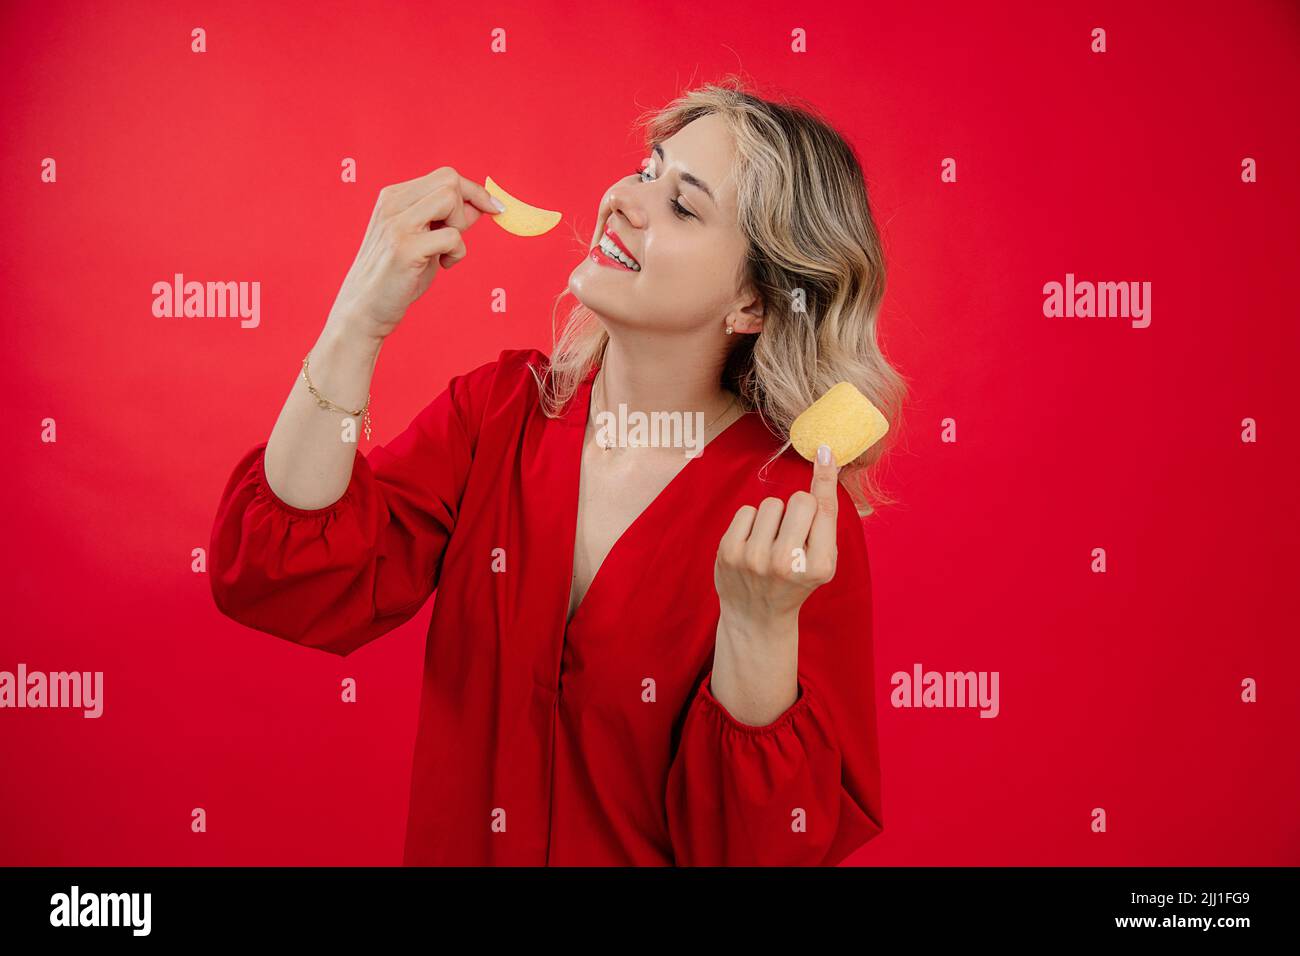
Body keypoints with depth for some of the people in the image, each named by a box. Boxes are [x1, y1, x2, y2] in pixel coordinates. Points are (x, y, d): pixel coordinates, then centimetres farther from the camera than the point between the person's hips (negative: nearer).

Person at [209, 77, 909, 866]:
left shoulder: (797, 522, -16)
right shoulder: (497, 409, -4)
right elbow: (280, 585, -13)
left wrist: (761, 625, -30)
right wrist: (358, 322, -20)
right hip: (454, 846, 4)